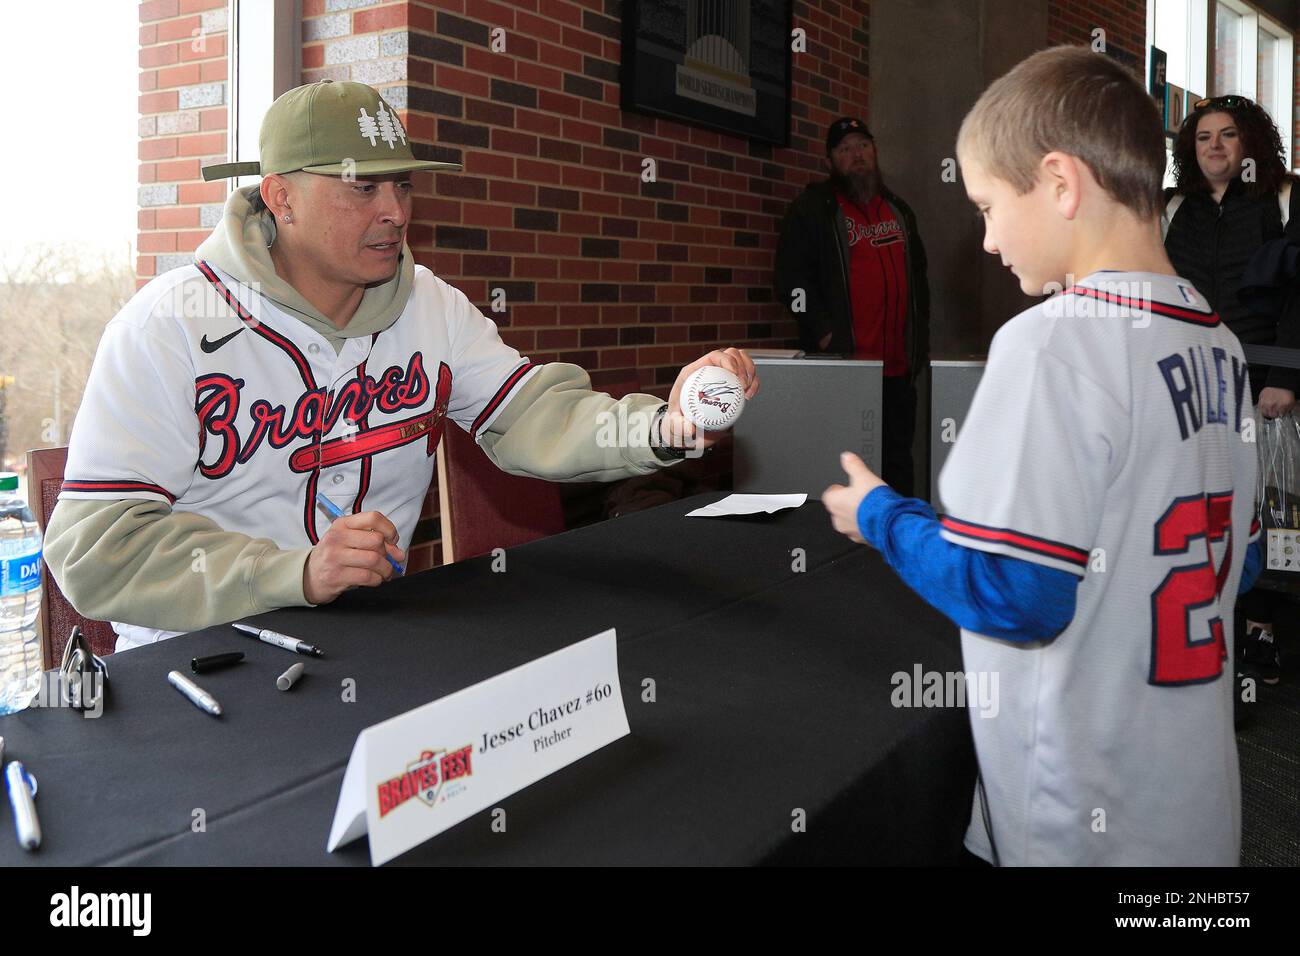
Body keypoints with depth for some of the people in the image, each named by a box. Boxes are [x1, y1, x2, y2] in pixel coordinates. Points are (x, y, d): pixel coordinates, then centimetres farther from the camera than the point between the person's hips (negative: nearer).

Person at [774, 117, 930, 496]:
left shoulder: (899, 210, 20)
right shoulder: (811, 209, -1)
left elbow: (918, 277, 26)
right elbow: (791, 281, -8)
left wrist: (921, 339, 17)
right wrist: (825, 334, -15)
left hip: (899, 366, 6)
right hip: (841, 365, -6)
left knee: (897, 463, 11)